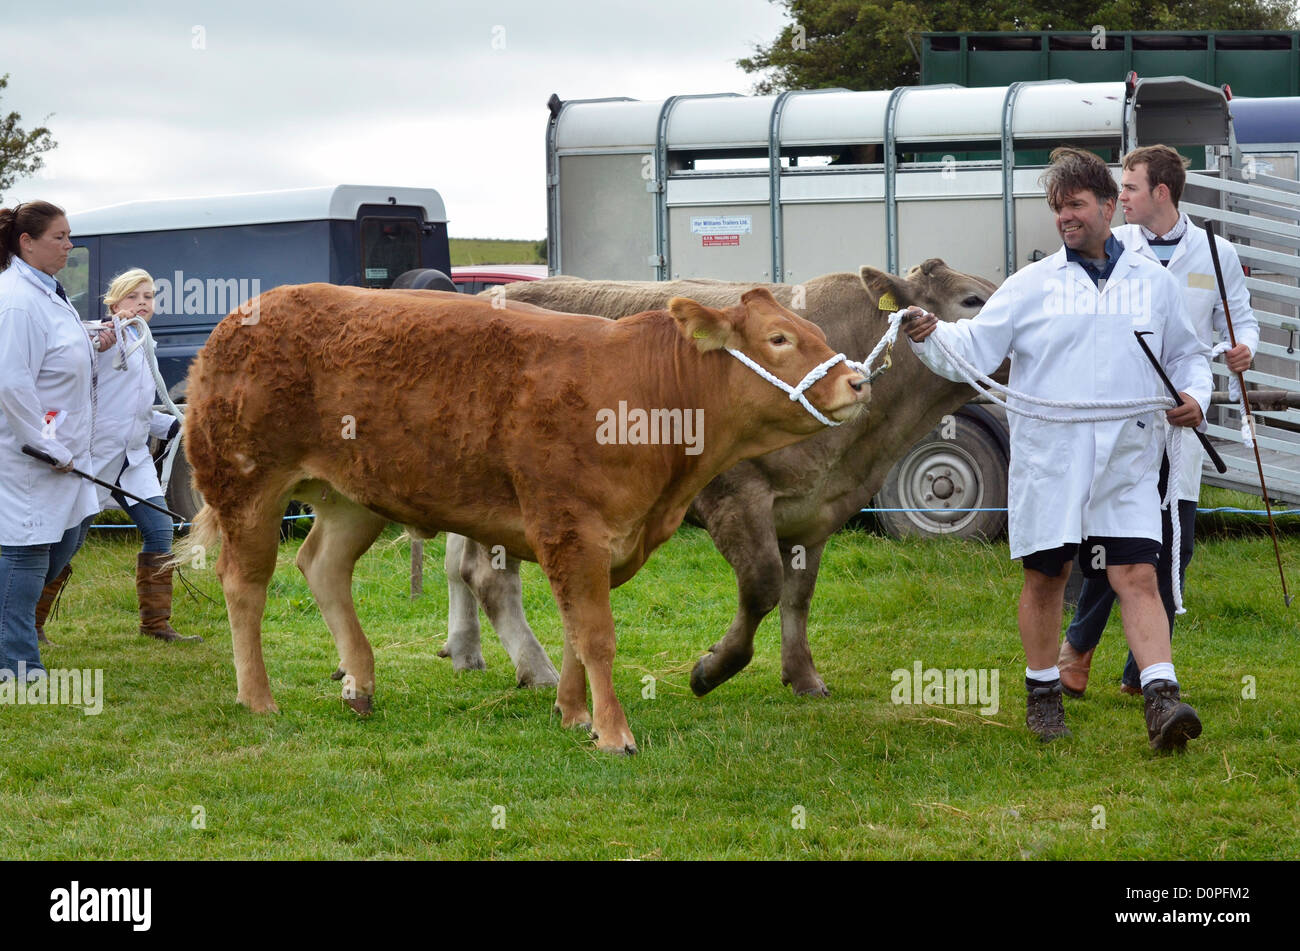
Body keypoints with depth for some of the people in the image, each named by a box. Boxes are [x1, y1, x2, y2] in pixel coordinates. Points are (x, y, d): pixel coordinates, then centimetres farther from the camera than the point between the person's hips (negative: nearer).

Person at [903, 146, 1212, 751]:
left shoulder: (1153, 283, 11)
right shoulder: (1031, 286, 5)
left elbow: (1187, 355, 23)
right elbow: (974, 349, 0)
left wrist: (1195, 397, 3)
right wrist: (928, 337, -19)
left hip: (1126, 465, 0)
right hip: (1047, 460, 0)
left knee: (1137, 576, -10)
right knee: (1045, 576, 7)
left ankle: (1162, 701, -17)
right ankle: (1042, 696, 22)